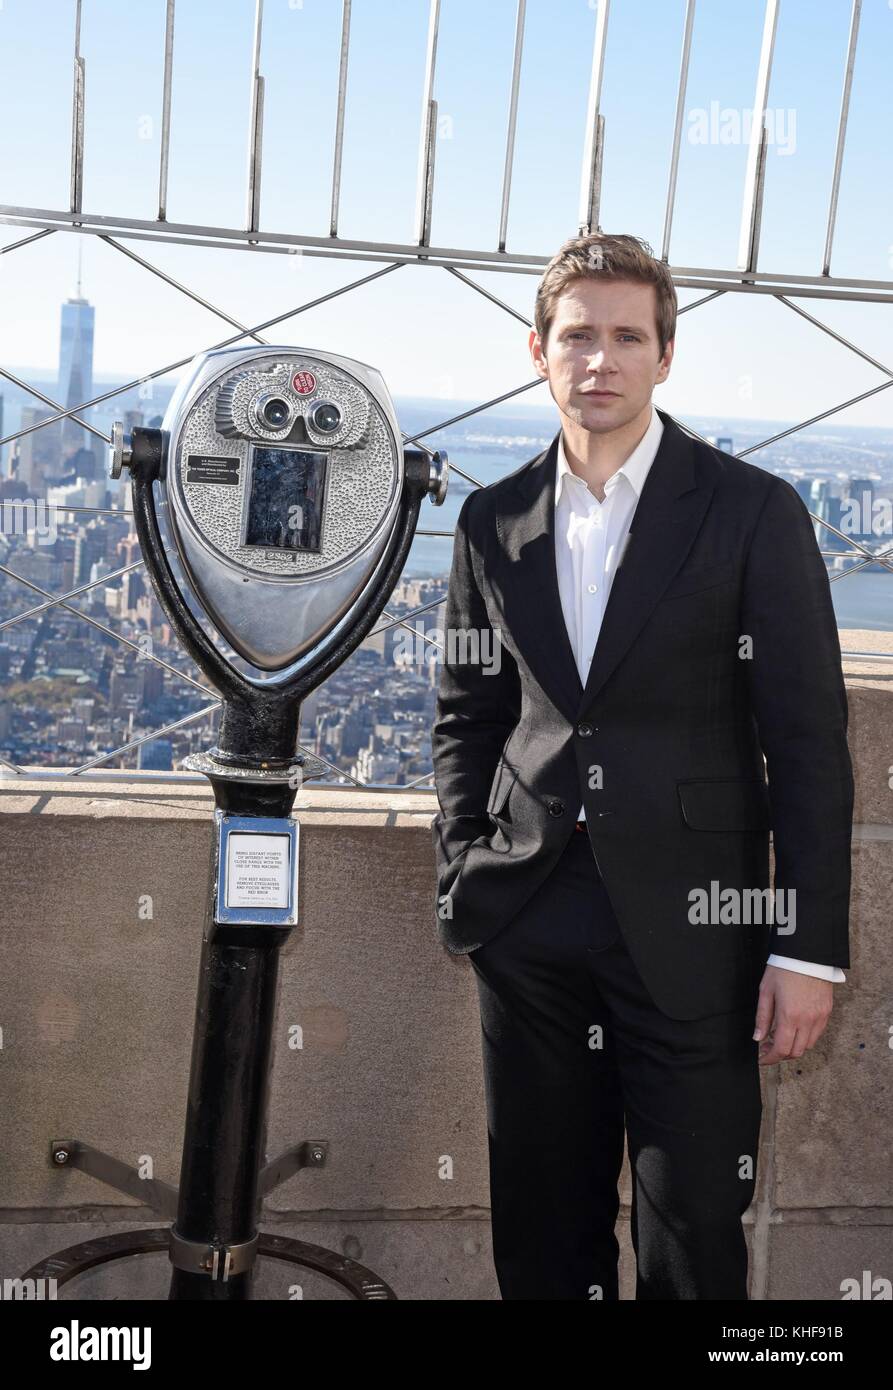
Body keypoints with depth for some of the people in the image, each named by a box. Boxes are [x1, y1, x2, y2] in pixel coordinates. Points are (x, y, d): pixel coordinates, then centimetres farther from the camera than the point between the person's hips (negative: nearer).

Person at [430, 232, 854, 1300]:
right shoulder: (495, 520, 7)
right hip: (529, 920, 4)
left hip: (690, 924, -3)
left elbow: (809, 742, -6)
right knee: (541, 1221, 15)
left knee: (695, 1231, 6)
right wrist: (462, 878, 7)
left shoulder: (754, 512, -4)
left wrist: (808, 947, -9)